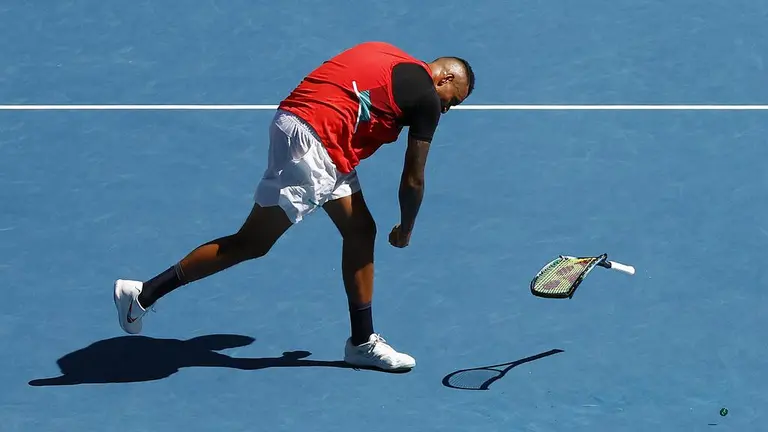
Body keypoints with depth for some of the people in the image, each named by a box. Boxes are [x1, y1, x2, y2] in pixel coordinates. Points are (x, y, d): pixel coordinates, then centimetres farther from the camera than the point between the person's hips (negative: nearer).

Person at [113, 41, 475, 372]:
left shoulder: (390, 59, 20)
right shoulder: (427, 96, -2)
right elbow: (413, 181, 3)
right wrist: (404, 231, 20)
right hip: (309, 140, -10)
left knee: (360, 231, 14)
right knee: (252, 242, -4)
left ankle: (362, 342, 22)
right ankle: (143, 294, -3)